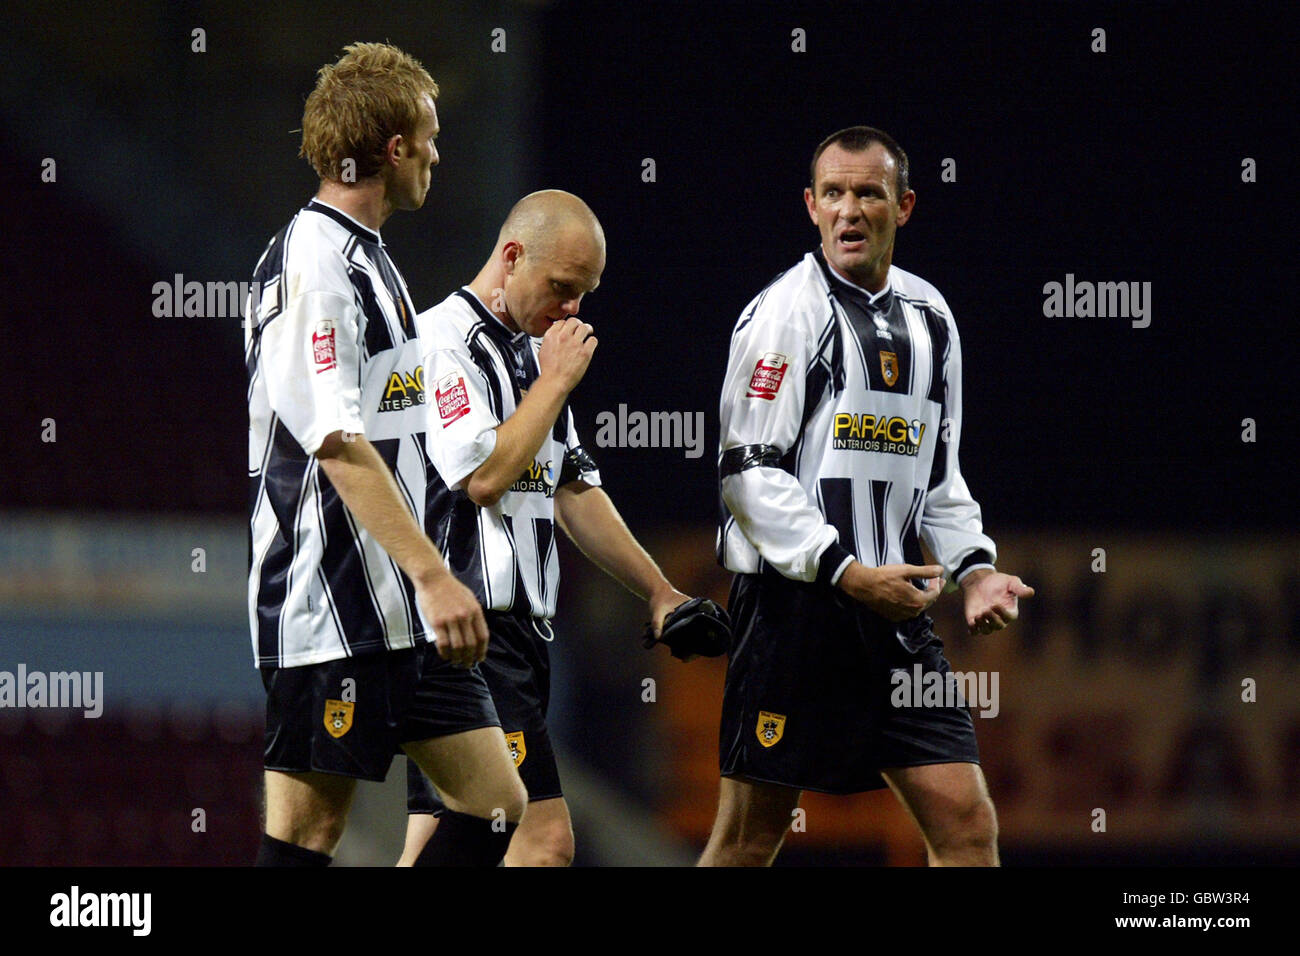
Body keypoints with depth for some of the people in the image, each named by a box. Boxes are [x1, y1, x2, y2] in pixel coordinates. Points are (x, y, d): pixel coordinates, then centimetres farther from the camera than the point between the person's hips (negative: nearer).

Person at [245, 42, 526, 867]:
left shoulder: (364, 257, 19)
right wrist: (432, 574, -27)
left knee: (496, 804, 5)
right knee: (306, 833, -6)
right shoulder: (313, 263, -13)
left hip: (404, 613, 10)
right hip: (329, 612, -10)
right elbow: (336, 444, -22)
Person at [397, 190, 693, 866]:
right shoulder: (444, 342, -9)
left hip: (519, 629, 9)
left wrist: (658, 591, 23)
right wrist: (556, 382, -10)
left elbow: (573, 492, 26)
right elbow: (483, 475, -20)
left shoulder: (532, 353, 20)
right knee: (546, 839, -15)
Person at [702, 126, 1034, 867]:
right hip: (793, 604, -6)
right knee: (751, 837, -1)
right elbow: (751, 472, -12)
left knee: (967, 821, -2)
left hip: (892, 610, 6)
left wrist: (975, 570, 5)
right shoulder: (788, 311, -7)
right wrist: (849, 574, -19)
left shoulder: (928, 317, 15)